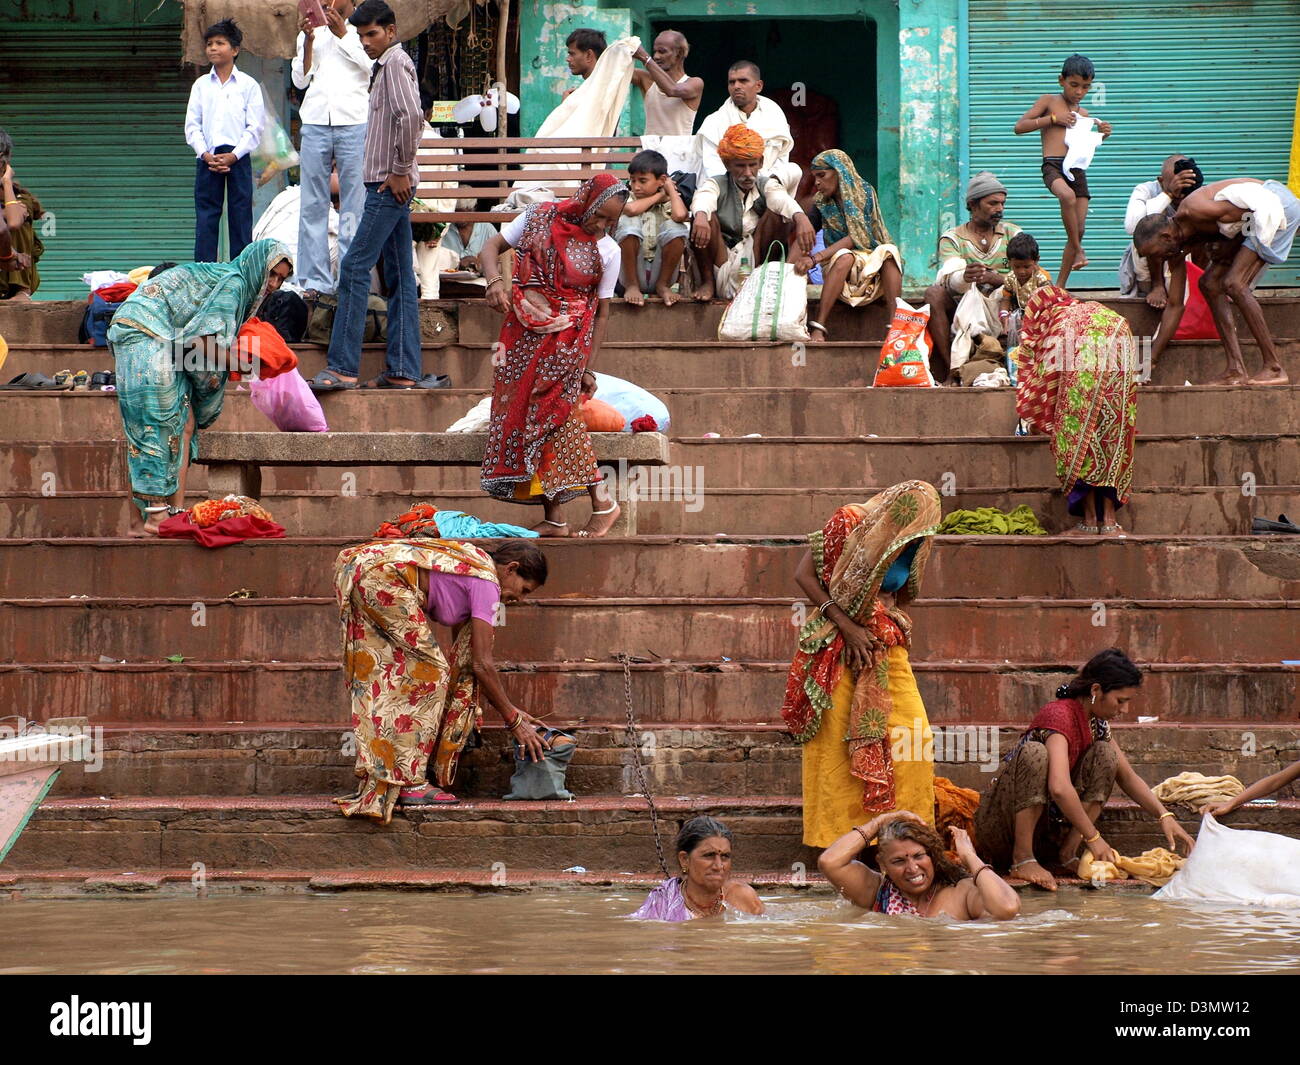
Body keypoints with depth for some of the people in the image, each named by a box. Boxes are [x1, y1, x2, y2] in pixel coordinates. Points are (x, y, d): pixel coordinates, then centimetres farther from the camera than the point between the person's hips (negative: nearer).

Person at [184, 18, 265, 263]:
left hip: (238, 157, -2)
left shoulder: (248, 85, 4)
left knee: (240, 213, -1)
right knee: (205, 215, -1)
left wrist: (233, 155, -11)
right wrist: (205, 154, -8)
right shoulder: (201, 85, 11)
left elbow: (255, 127, -1)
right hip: (207, 157, 2)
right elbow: (192, 125, 7)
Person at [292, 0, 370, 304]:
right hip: (316, 120, 3)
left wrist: (343, 34, -10)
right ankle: (315, 280, -1)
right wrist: (308, 40, -2)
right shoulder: (312, 31, 17)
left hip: (354, 122, -3)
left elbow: (375, 67, -7)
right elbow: (300, 79, 10)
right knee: (313, 203, -2)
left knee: (354, 204, -3)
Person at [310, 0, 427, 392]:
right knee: (399, 276, 7)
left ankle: (342, 367, -16)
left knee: (355, 267, -13)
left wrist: (401, 170, -18)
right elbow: (414, 120, 29)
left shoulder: (395, 63, -10)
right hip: (390, 185, 11)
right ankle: (403, 370, 7)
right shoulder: (387, 65, 20)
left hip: (390, 185, -11)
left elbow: (410, 117, -24)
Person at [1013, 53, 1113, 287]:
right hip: (1053, 165, -6)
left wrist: (1101, 136, 12)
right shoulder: (1049, 101, 7)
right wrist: (1053, 119, -7)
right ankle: (1079, 249, -24)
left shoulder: (1083, 115, 22)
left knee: (1079, 229, -2)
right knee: (1068, 196, -39)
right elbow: (1019, 127, 0)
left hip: (1077, 169, 6)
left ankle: (1060, 285, 5)